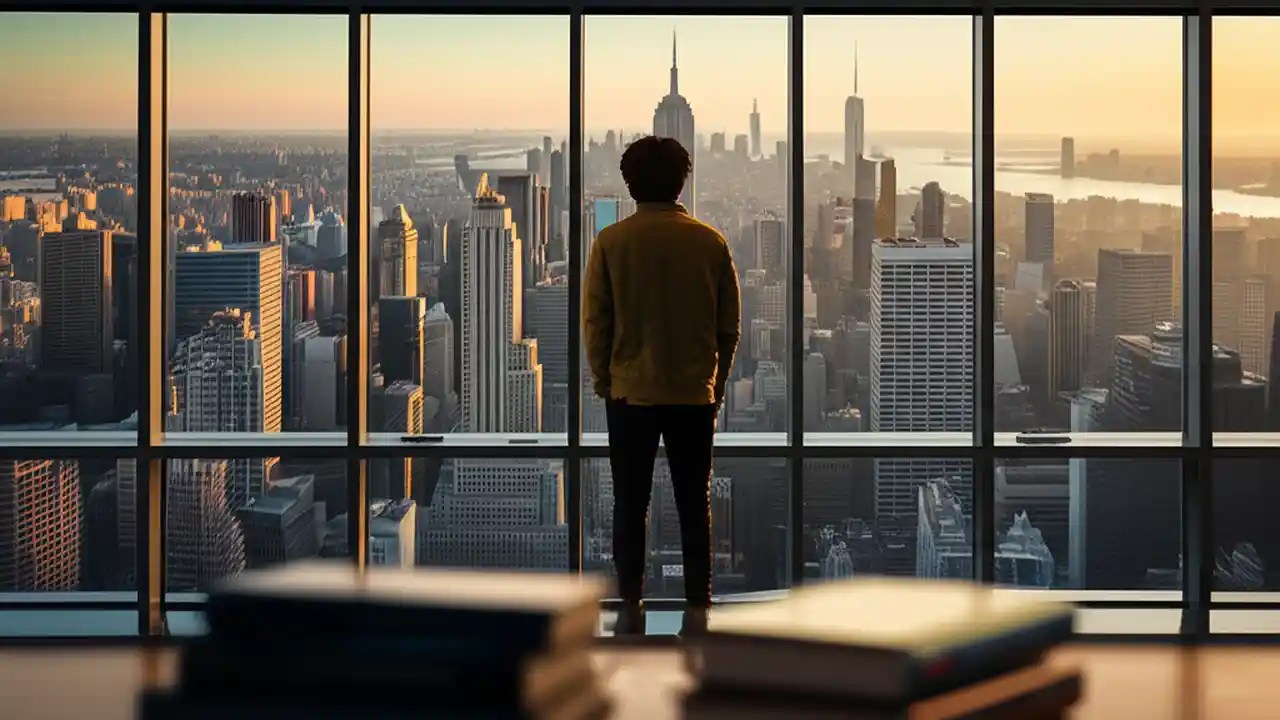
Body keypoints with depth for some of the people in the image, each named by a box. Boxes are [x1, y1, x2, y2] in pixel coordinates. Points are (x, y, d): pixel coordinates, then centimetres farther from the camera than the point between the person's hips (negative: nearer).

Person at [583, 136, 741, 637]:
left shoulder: (612, 242, -6)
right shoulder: (710, 243, -2)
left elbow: (595, 322, -3)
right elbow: (729, 326, 3)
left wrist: (604, 381, 9)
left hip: (630, 393, -1)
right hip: (695, 393, 1)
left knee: (630, 506, 7)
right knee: (694, 507, 7)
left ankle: (630, 609, 6)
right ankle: (697, 610, 6)